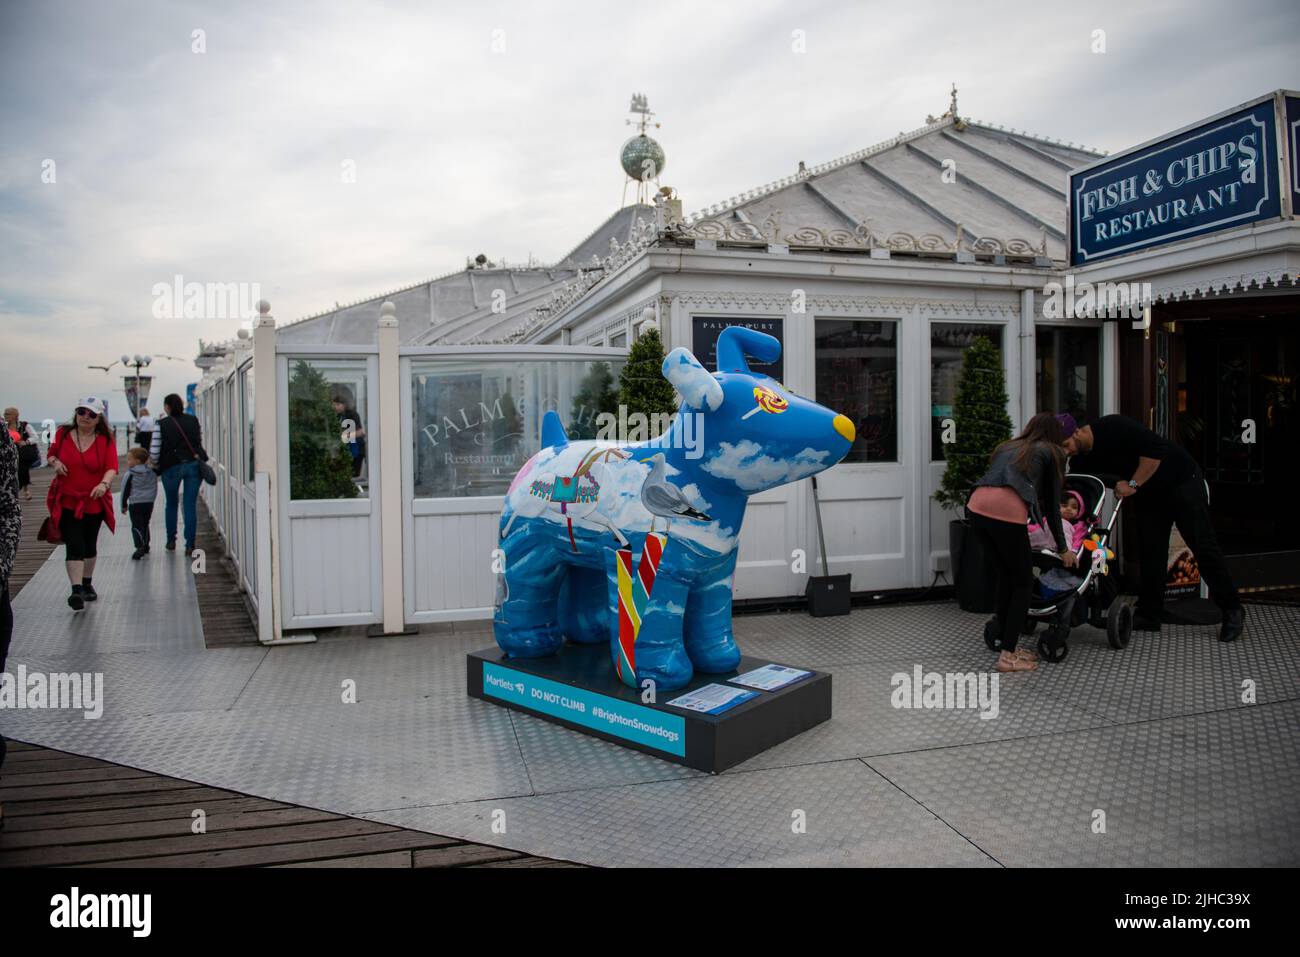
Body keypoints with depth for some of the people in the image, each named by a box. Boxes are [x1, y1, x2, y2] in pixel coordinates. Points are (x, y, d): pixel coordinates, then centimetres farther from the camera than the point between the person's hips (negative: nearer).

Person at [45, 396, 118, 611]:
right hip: (66, 502, -1)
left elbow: (112, 467, -15)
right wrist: (54, 462, -7)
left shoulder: (105, 440, -5)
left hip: (94, 502, 1)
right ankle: (76, 591, -16)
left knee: (89, 546, 17)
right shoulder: (63, 433, 0)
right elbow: (50, 454, 16)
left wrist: (104, 484, -35)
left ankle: (87, 583, 36)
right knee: (74, 547, -11)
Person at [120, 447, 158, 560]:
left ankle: (140, 547, -20)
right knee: (145, 525, 19)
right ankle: (145, 546, 28)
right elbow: (155, 489, 13)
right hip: (149, 503, 5)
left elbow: (125, 490, -5)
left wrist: (124, 505, 4)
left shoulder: (130, 475, -8)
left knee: (136, 526, -4)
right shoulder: (152, 472, 5)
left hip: (135, 504, -5)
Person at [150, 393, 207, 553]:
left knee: (171, 503, 18)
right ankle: (190, 544, -1)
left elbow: (155, 451, -5)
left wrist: (155, 466, 12)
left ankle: (171, 540, 22)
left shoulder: (162, 425, -4)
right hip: (194, 465, 2)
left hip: (171, 467, -2)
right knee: (191, 505, 3)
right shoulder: (193, 421, 5)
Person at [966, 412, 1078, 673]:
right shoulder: (1052, 453, 20)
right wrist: (1063, 549, 33)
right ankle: (1007, 655, 7)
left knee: (1005, 577, 21)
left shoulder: (1007, 447, 33)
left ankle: (1006, 643, 27)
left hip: (977, 506, 5)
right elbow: (1052, 505, 22)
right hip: (1007, 511, -5)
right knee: (1023, 583, 10)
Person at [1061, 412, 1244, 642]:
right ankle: (1149, 615, 9)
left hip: (1182, 479, -7)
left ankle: (1232, 611, 6)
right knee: (1149, 551, 3)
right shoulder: (1080, 461, -4)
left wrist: (1133, 484, -26)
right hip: (1149, 493, 7)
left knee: (1202, 545, -4)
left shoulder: (1114, 427, -28)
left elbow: (1156, 449, -29)